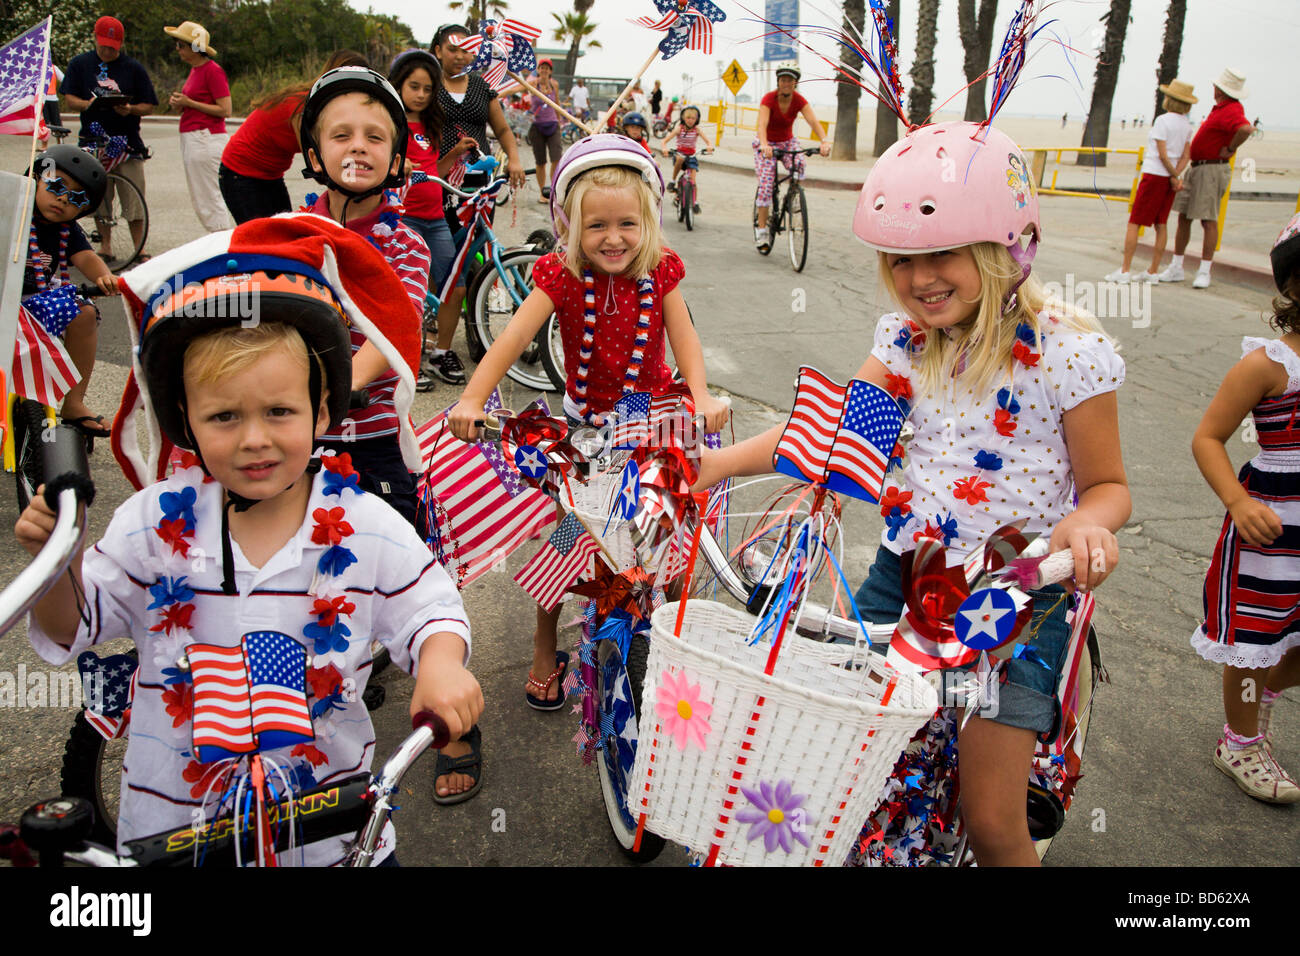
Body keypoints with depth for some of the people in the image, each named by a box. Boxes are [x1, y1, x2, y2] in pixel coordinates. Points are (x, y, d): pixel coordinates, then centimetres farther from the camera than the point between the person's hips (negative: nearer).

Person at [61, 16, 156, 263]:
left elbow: (149, 106, 3)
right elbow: (70, 97, 8)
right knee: (99, 198, 6)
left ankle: (139, 249, 3)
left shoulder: (133, 68, 4)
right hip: (93, 141, 2)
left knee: (134, 198, -4)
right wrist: (87, 104, -14)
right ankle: (105, 247, 15)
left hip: (128, 142, -2)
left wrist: (130, 109, -18)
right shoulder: (80, 64, 8)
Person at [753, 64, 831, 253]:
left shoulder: (799, 101, -14)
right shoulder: (768, 99, -22)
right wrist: (764, 145, -57)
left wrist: (824, 141, -46)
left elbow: (814, 121, -27)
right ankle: (761, 229, -11)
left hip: (787, 142, 3)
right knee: (766, 183, -16)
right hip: (766, 144, -3)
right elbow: (762, 124, -37)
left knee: (798, 165, -28)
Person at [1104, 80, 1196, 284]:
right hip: (1170, 178, 7)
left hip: (1155, 175, -7)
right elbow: (1185, 156, 5)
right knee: (1161, 224, 8)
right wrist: (1176, 177, -5)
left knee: (1134, 223, -4)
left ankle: (1125, 271, -7)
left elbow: (1162, 154, -15)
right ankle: (1153, 272, 9)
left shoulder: (1163, 120, -12)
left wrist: (1174, 176, -7)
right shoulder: (1187, 126, 10)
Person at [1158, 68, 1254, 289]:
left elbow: (1246, 129, -38)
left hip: (1212, 169, -10)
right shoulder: (1220, 108, 14)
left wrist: (1229, 149, -20)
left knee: (1208, 220, -6)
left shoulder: (1231, 110, -17)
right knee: (1183, 217, 9)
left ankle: (1204, 272, -1)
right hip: (1197, 169, 10)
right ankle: (1176, 268, 14)